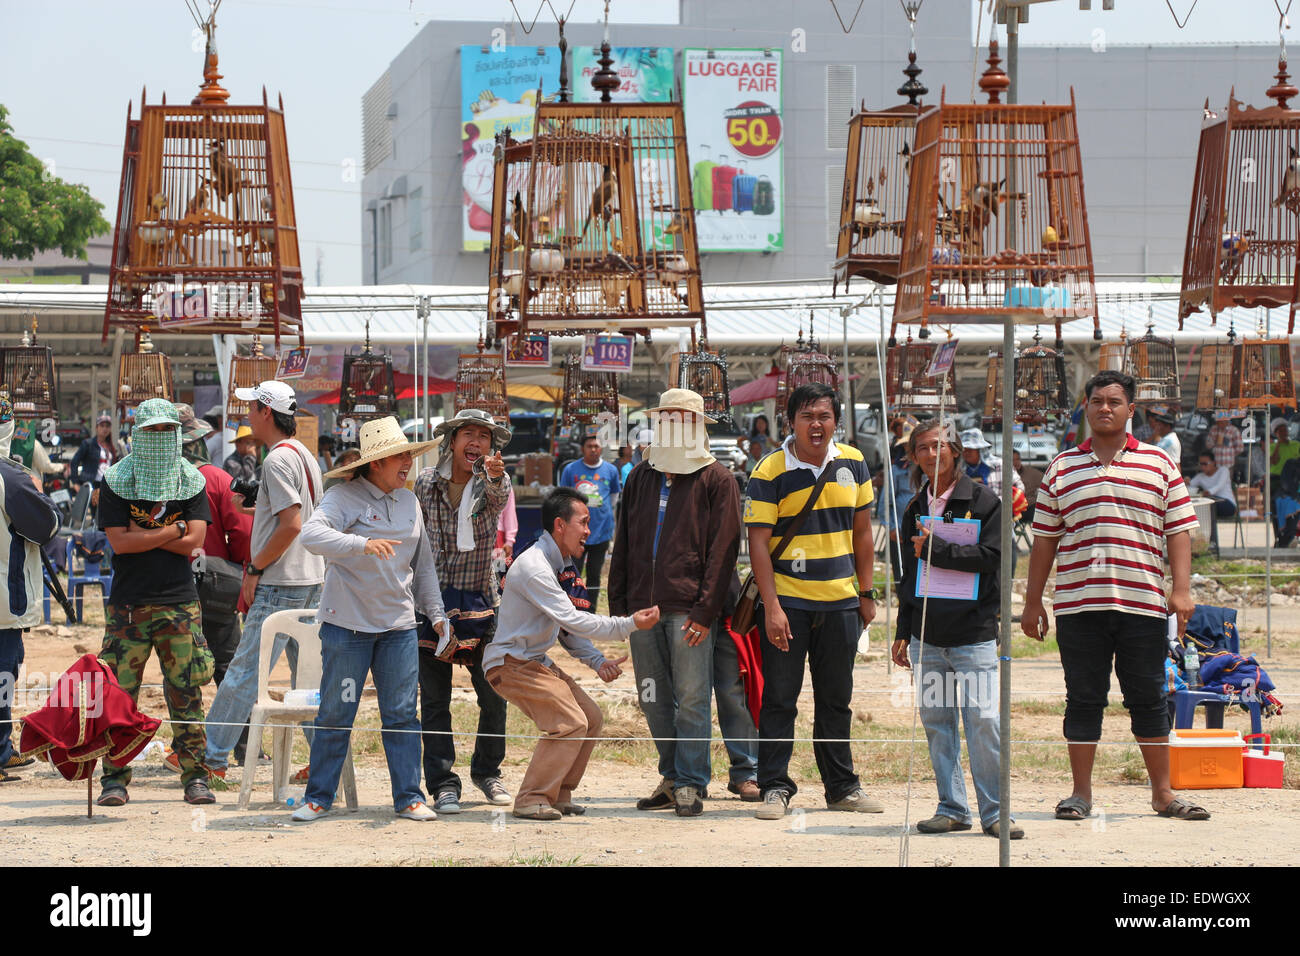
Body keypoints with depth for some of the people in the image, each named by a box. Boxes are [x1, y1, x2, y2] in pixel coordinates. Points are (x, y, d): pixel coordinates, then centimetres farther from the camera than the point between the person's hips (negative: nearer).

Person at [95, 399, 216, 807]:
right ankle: (115, 778, 2)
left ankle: (195, 776, 4)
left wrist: (142, 535, -9)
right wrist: (172, 531, -6)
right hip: (128, 603, -1)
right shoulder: (115, 481, 4)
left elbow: (193, 542, -4)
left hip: (179, 602, 1)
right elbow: (119, 542, -7)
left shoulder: (191, 481, 8)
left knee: (186, 692, -1)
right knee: (119, 693, -3)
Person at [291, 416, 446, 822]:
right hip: (347, 622, -5)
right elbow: (311, 534, -26)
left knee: (402, 714, 4)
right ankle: (318, 796, 11)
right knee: (335, 714, 1)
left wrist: (435, 613, 17)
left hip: (399, 625, 5)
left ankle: (409, 797, 10)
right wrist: (362, 544, -37)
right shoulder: (345, 498, -8)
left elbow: (423, 564, 22)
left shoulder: (409, 502, 12)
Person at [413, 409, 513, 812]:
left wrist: (495, 475, -52)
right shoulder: (426, 483, 0)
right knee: (434, 700, -1)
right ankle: (443, 783, 6)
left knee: (494, 696, 1)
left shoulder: (492, 483, -3)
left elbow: (499, 494, -29)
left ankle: (487, 771, 22)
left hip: (480, 602, 0)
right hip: (432, 600, 0)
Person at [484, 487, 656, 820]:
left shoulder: (561, 565, 11)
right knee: (570, 722, -19)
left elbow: (567, 628, 16)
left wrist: (598, 662, 2)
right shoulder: (534, 567, -22)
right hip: (511, 663, -10)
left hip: (537, 661, 10)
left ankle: (558, 794, 14)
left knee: (591, 718, 7)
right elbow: (572, 622, -26)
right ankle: (531, 800, -12)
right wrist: (630, 625, -23)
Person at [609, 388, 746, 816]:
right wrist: (618, 604, 11)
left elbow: (723, 549, -5)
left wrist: (706, 611, -12)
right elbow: (623, 543, 18)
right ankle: (673, 777, 18)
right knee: (654, 700, 8)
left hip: (690, 610, -5)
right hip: (644, 606, 5)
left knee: (691, 699, -5)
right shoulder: (641, 477, 15)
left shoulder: (716, 479, 0)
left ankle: (691, 784, 0)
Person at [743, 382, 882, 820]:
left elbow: (862, 530, 13)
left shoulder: (852, 464, 5)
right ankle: (775, 787, 4)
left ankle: (842, 787, 19)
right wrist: (771, 607, -16)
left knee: (836, 699, 11)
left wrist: (866, 592, 11)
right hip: (787, 600, -4)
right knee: (779, 697, -1)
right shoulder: (770, 472, -9)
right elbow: (758, 541, -10)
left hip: (840, 602, 4)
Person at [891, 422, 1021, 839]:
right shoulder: (915, 510, 15)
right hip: (927, 635, 5)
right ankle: (952, 808, 12)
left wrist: (936, 550, -12)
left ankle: (994, 811, -3)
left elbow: (991, 556, -12)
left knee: (984, 720, -9)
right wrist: (902, 632, 17)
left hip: (973, 631, -5)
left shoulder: (983, 501, -1)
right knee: (937, 722, 5)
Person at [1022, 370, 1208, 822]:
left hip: (1142, 603, 0)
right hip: (1077, 605, 1)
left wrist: (1181, 589, -4)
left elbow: (1179, 531, 6)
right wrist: (1032, 602, 9)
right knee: (1083, 699, 3)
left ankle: (1162, 792, 12)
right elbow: (1044, 539, 12)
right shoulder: (1062, 468, 11)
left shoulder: (1159, 464, 8)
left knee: (1148, 698, 4)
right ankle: (1081, 793, 10)